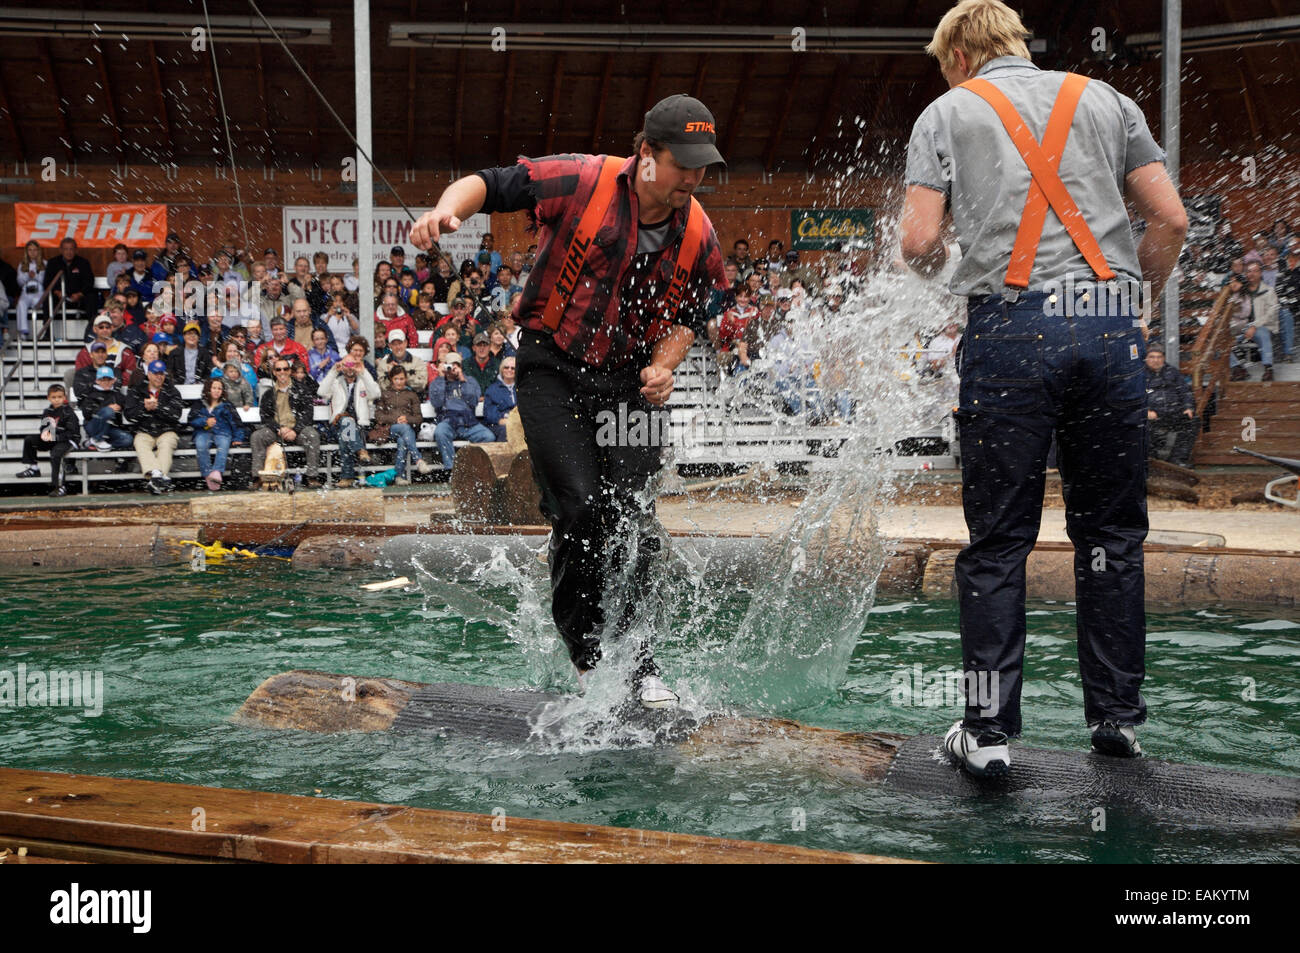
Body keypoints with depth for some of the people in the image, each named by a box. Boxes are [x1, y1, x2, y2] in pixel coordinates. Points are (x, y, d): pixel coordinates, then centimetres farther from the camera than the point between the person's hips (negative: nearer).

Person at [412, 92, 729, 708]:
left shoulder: (698, 236, 1)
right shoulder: (582, 182, -13)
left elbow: (688, 316, 15)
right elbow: (487, 184, -8)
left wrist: (662, 366, -3)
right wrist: (448, 209, -29)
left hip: (629, 382, 4)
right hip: (554, 369, -4)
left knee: (635, 522, -6)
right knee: (580, 509, -15)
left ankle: (636, 663, 8)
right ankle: (589, 661, 1)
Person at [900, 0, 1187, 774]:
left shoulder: (948, 112, 10)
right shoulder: (1105, 101, 18)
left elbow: (920, 239, 0)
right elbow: (1171, 220, 9)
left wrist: (934, 266, 21)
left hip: (1011, 326, -2)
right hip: (1109, 324, 3)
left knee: (999, 541, 2)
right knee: (1112, 533, 11)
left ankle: (989, 729, 2)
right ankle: (1118, 717, 16)